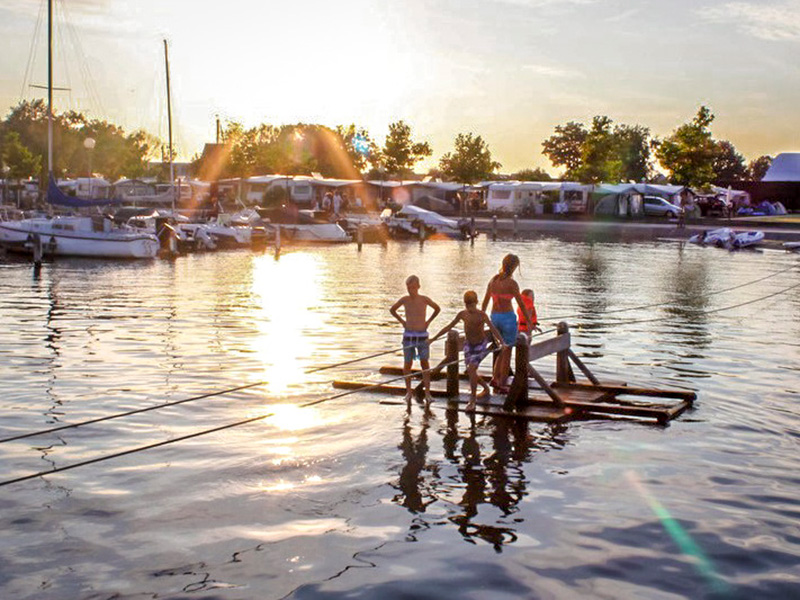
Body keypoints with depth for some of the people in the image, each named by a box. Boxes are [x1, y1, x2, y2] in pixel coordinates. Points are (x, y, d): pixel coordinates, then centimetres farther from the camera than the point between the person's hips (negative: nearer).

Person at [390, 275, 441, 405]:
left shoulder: (424, 299, -6)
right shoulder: (404, 300, -2)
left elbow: (437, 308, 12)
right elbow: (392, 310, 16)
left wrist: (428, 321, 6)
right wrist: (402, 321, 8)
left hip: (422, 336, -1)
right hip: (408, 336, 1)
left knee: (424, 363, -7)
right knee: (407, 365, 6)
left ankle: (427, 393, -4)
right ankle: (409, 392, 21)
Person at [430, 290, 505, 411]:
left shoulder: (482, 315, -18)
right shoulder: (462, 314, -5)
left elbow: (492, 328, -30)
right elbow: (449, 326, 5)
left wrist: (501, 342, -46)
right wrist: (434, 338, 7)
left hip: (480, 345, -5)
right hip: (468, 345, 5)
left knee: (471, 369, -21)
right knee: (471, 371, 10)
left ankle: (472, 400, -12)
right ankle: (486, 389, 40)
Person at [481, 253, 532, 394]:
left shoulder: (493, 280, 3)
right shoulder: (512, 283, -15)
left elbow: (485, 302, 9)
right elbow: (521, 304, -13)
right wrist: (529, 322, -3)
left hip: (494, 318, 6)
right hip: (508, 318, -6)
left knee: (503, 349, 23)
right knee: (507, 352, 6)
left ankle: (496, 378, 12)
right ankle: (502, 385, 9)